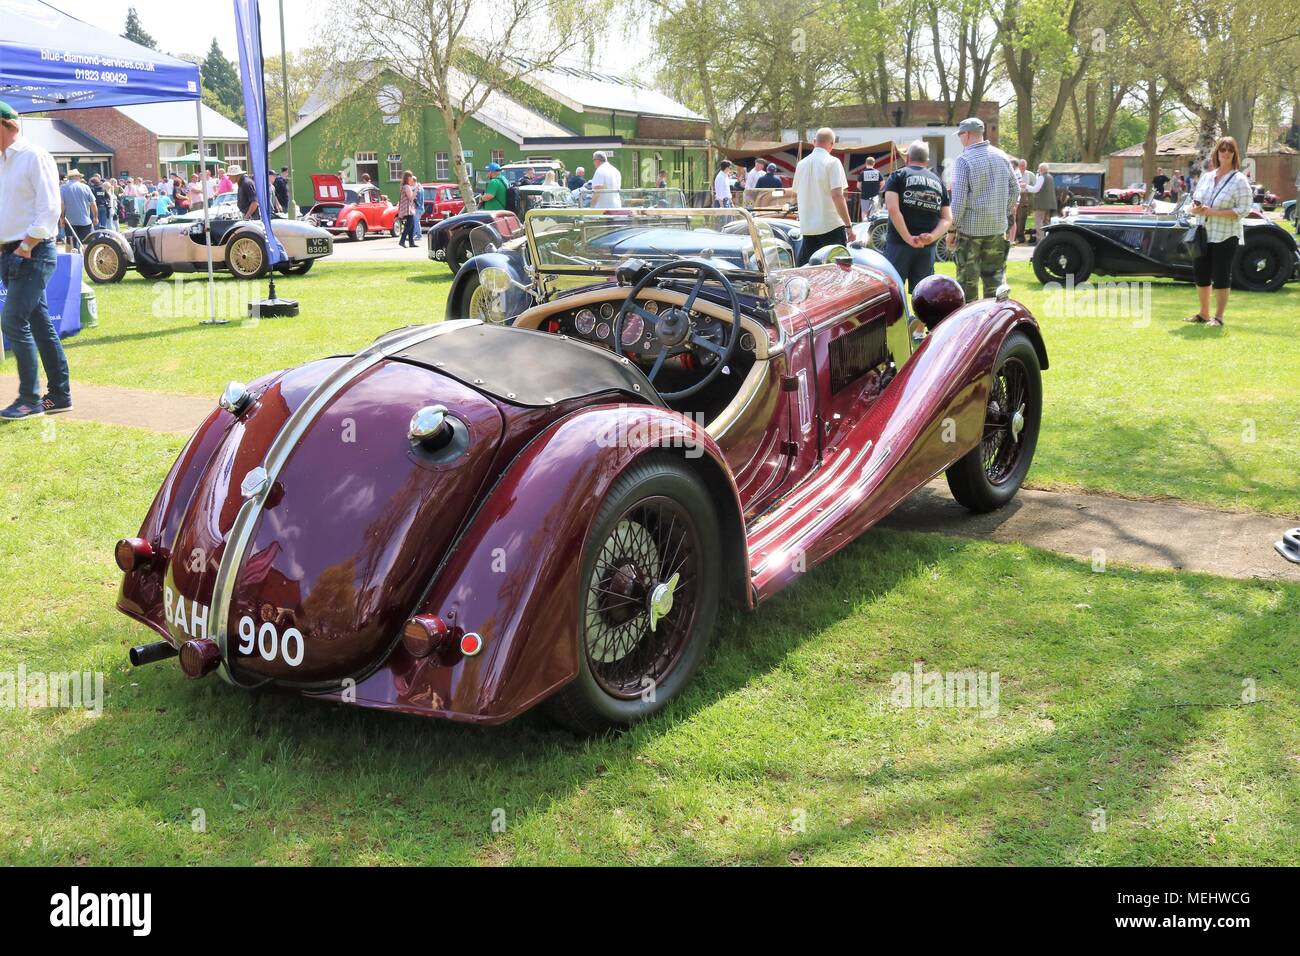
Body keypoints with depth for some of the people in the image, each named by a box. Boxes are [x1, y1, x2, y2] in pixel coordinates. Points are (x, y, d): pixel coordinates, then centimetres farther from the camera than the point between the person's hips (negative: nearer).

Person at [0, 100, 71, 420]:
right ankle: (59, 395, 15)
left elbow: (50, 208, -16)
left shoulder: (34, 157, -9)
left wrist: (27, 246, -16)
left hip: (33, 254, -8)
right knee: (40, 325, 9)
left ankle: (29, 399, -4)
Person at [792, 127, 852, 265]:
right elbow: (837, 196, -17)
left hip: (807, 226, 6)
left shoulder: (801, 164, 9)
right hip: (831, 225, -6)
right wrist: (848, 225, -13)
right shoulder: (832, 162, -9)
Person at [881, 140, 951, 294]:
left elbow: (892, 209, -12)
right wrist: (932, 236, -7)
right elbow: (947, 219, 7)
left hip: (899, 243, -4)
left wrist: (908, 238, -14)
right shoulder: (939, 182, 16)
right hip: (928, 247, 4)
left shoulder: (898, 176, 3)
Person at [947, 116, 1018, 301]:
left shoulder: (963, 160, -12)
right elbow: (1015, 190, 12)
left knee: (968, 279, 3)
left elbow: (959, 199, -15)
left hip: (971, 228, -5)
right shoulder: (1001, 156, 7)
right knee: (995, 276, 12)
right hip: (998, 228, 5)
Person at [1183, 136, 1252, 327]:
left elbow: (1243, 211, -13)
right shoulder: (1206, 176, 10)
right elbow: (1195, 200, 16)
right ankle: (1203, 314, 25)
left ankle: (1219, 317, 8)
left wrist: (1213, 212, -21)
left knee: (1221, 277, -1)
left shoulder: (1239, 180, -7)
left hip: (1226, 237, -5)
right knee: (1200, 274, 10)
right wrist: (1195, 209, -9)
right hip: (1203, 235, 5)